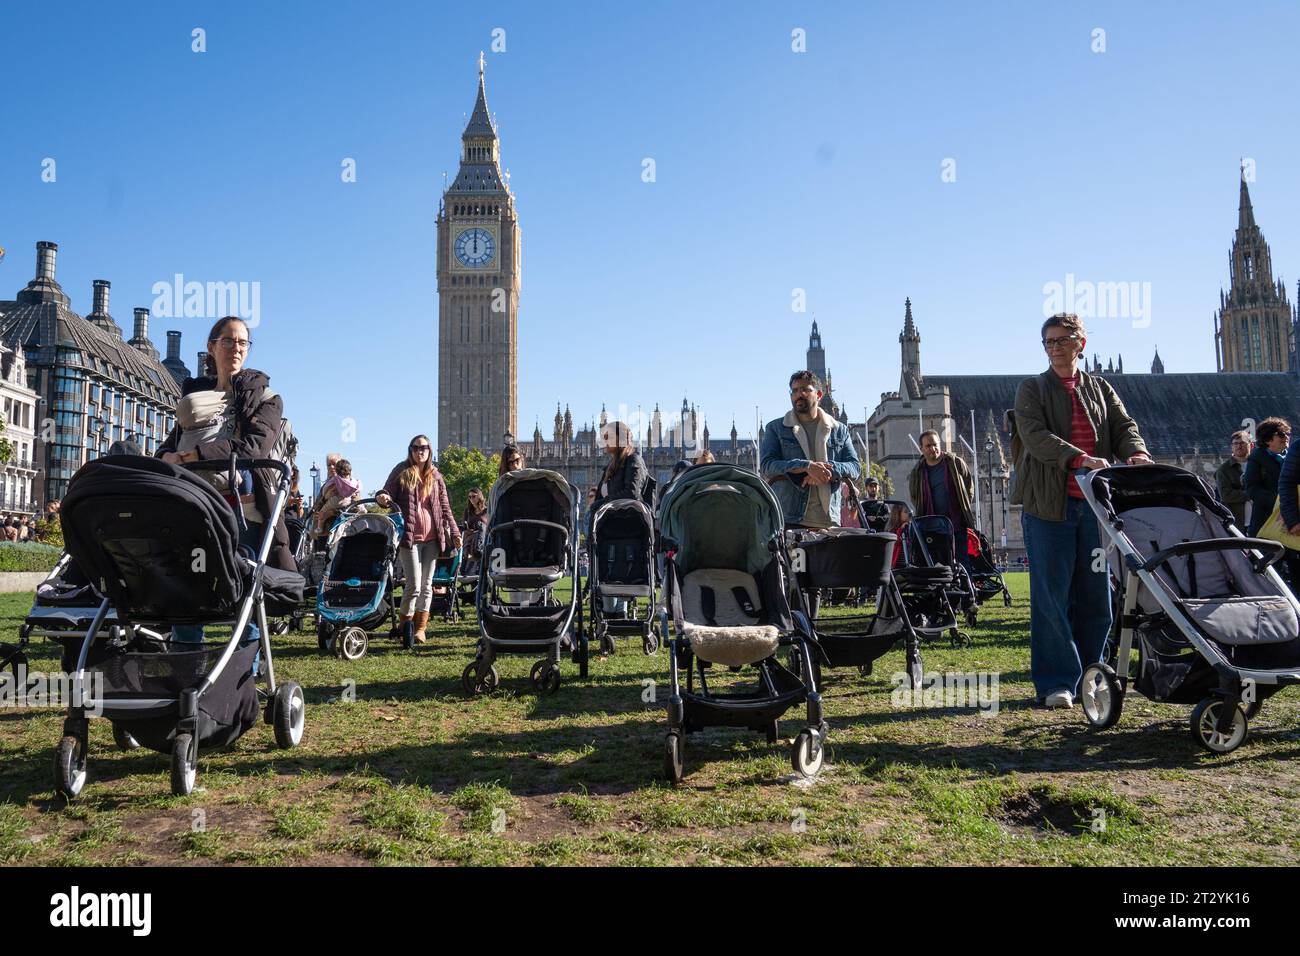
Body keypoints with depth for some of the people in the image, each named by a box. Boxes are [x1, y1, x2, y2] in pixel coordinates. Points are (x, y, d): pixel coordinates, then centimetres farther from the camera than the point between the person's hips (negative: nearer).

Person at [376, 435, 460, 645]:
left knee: (427, 584, 5)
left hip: (432, 538, 3)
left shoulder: (435, 476, 13)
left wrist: (454, 532, 9)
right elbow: (388, 495, 5)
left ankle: (421, 628, 13)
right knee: (414, 585, -8)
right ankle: (405, 626, 8)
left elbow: (445, 507, 15)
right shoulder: (401, 470, 6)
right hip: (409, 536, -3)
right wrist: (382, 498, -20)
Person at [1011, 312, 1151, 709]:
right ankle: (1056, 683, 4)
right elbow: (1034, 436, -11)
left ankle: (1089, 677, 18)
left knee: (1096, 597, 7)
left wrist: (1137, 453, -18)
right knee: (1052, 598, -3)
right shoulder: (1032, 389, 4)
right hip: (1049, 505, -4)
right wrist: (1080, 459, -27)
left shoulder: (1100, 389, 17)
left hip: (1095, 505, 4)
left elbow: (1124, 426, 6)